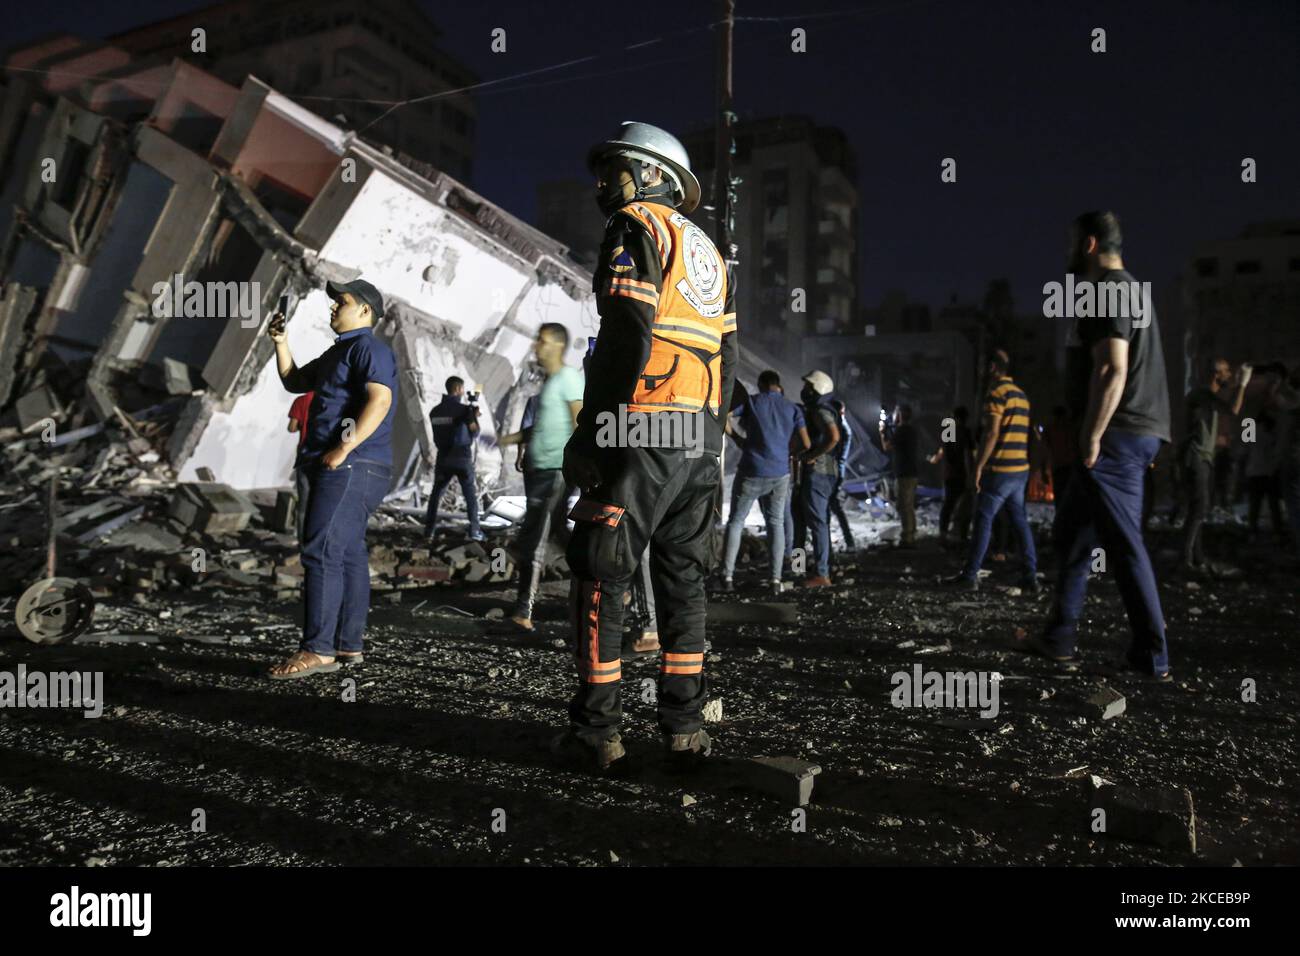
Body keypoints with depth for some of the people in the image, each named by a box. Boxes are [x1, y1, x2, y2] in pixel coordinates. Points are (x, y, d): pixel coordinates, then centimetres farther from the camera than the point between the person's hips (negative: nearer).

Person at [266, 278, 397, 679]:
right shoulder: (338, 352, 23)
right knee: (348, 555, 11)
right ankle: (347, 645, 17)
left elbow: (379, 400, -24)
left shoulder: (369, 348, -9)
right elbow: (295, 382, 32)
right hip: (343, 471, 10)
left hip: (352, 468, -10)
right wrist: (281, 342, 18)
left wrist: (341, 449, -27)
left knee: (321, 552, -14)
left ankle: (317, 650, -14)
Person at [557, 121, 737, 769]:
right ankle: (685, 728, 14)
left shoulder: (636, 225, -1)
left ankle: (597, 731, 2)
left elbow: (628, 334, -15)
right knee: (683, 581, 10)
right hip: (700, 436, 8)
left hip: (643, 429, -8)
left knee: (600, 579, -1)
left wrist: (590, 431, -15)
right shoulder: (708, 250, 24)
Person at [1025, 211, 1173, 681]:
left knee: (1124, 543, -6)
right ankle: (1060, 634, 23)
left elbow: (1112, 369, -23)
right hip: (1134, 431, 11)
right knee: (1076, 532, 15)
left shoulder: (1107, 292, -12)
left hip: (1115, 436, -11)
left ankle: (1152, 656, 1)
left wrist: (1091, 438, -22)